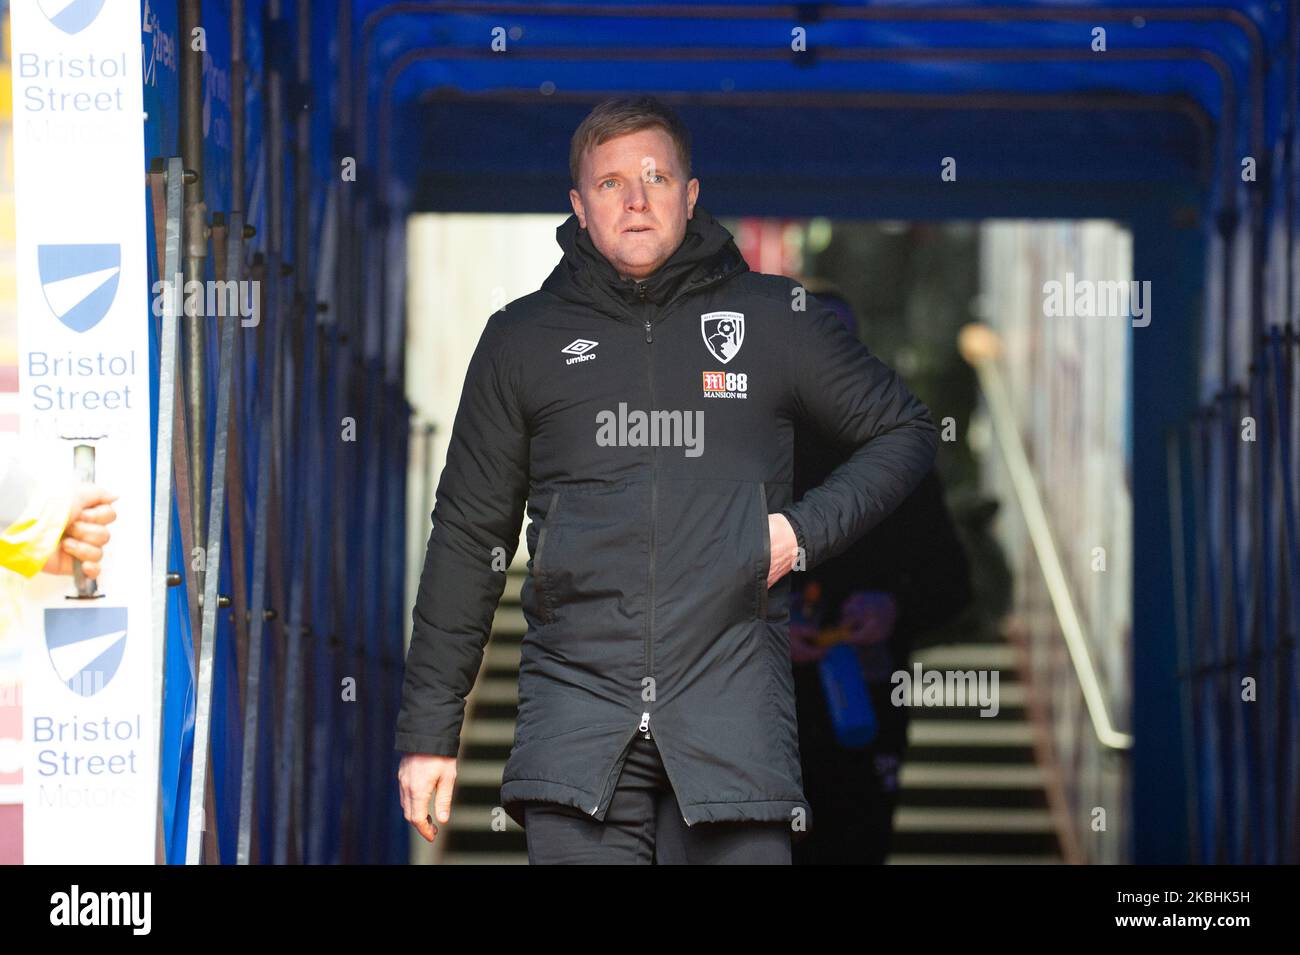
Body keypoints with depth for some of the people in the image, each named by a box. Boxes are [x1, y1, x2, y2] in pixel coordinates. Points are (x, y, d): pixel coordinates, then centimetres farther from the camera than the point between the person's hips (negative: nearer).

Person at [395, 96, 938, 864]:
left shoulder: (774, 319, 9)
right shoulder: (526, 340, 12)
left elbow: (906, 431, 19)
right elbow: (468, 539, 16)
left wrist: (805, 531, 1)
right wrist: (430, 730, 13)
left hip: (733, 712, -1)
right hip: (577, 708, 1)